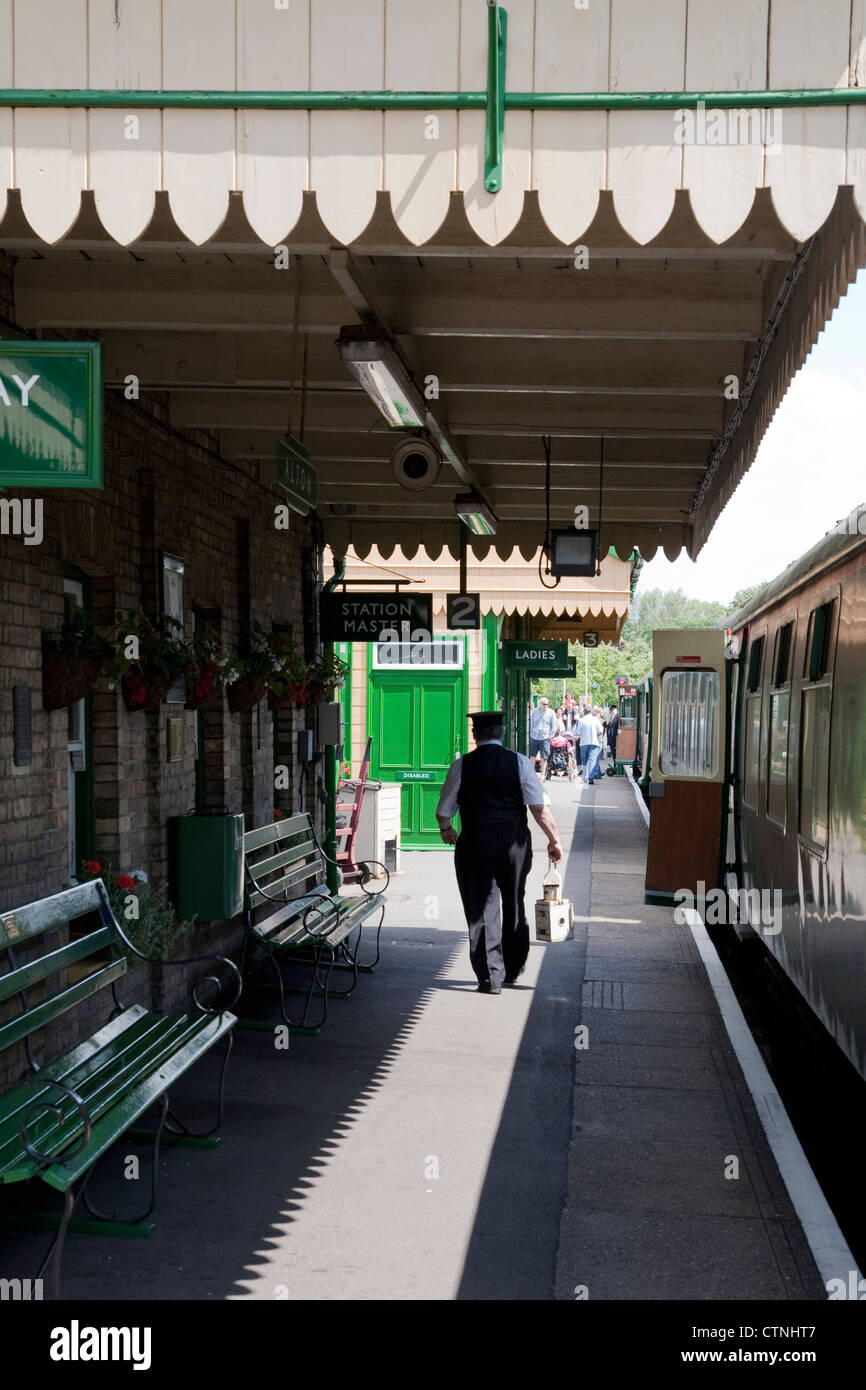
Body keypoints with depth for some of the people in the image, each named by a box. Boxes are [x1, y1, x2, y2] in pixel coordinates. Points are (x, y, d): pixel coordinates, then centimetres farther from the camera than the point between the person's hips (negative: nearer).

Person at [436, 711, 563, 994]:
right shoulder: (519, 762, -3)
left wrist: (446, 830, 24)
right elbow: (539, 808, -7)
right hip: (515, 843, 2)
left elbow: (443, 811, 3)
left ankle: (490, 978, 1)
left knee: (482, 910, 5)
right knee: (513, 907, 18)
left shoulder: (461, 766, -3)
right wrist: (554, 840, 4)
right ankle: (512, 970, 30)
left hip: (475, 845, -1)